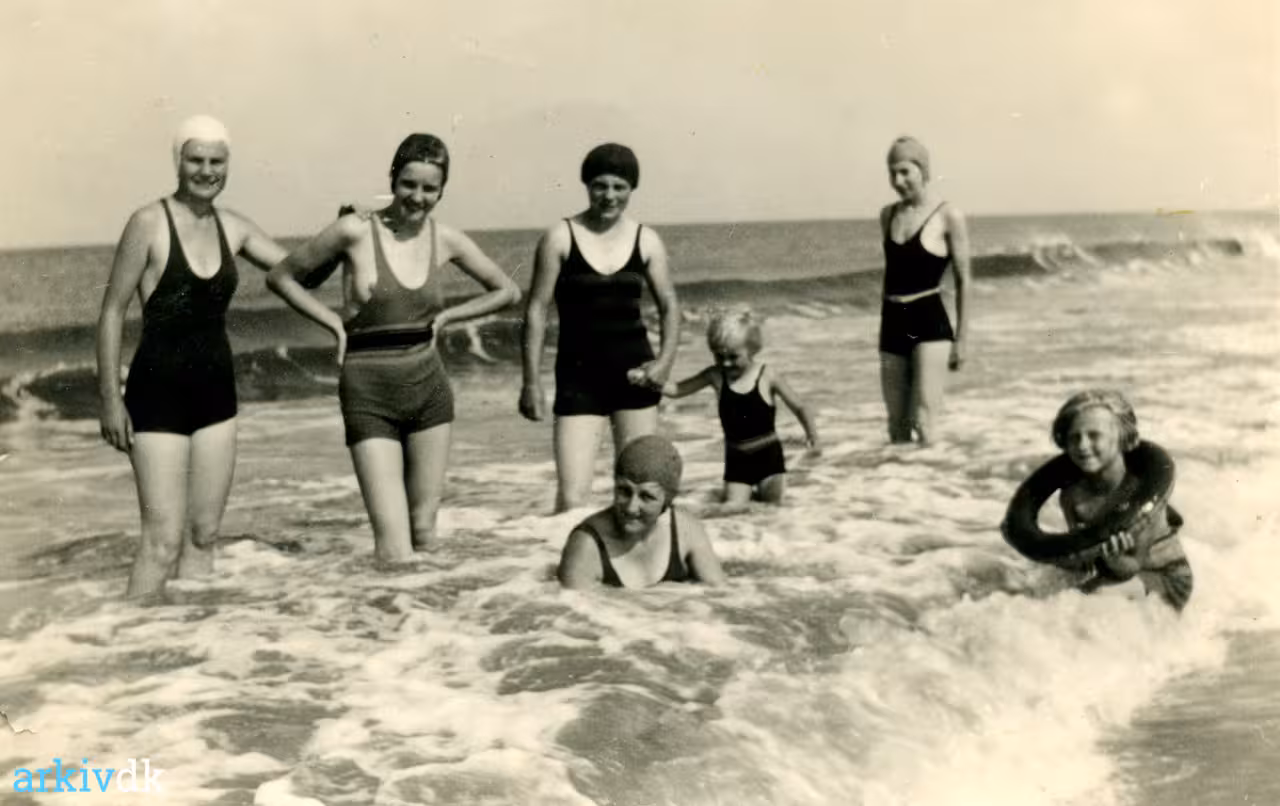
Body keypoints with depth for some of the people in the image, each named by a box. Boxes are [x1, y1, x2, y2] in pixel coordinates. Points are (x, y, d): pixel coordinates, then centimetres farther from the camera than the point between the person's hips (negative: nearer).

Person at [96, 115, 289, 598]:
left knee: (204, 535, 9)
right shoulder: (150, 223, -9)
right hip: (159, 393, -6)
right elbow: (112, 311, -7)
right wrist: (110, 398, -11)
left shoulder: (235, 228, 6)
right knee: (163, 539, -10)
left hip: (216, 392, 6)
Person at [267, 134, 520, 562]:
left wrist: (446, 315, 6)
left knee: (424, 532, 9)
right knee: (394, 546, -10)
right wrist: (333, 321, -4)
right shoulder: (355, 230, -8)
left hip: (428, 387, 4)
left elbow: (507, 291, 16)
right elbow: (281, 277, 3)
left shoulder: (445, 239, 2)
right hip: (369, 395, -3)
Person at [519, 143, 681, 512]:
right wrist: (532, 382, -6)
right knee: (572, 497, -11)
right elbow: (537, 309, -2)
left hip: (633, 371, 3)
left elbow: (669, 306, 11)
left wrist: (665, 360, -6)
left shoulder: (646, 241, 4)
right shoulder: (560, 238, -3)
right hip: (579, 375, -3)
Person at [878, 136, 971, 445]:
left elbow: (963, 281, -2)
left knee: (922, 422, -12)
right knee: (897, 428, 8)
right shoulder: (888, 215, 10)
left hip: (930, 323, -5)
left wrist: (961, 338, -2)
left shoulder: (948, 216, -5)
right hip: (892, 324, 6)